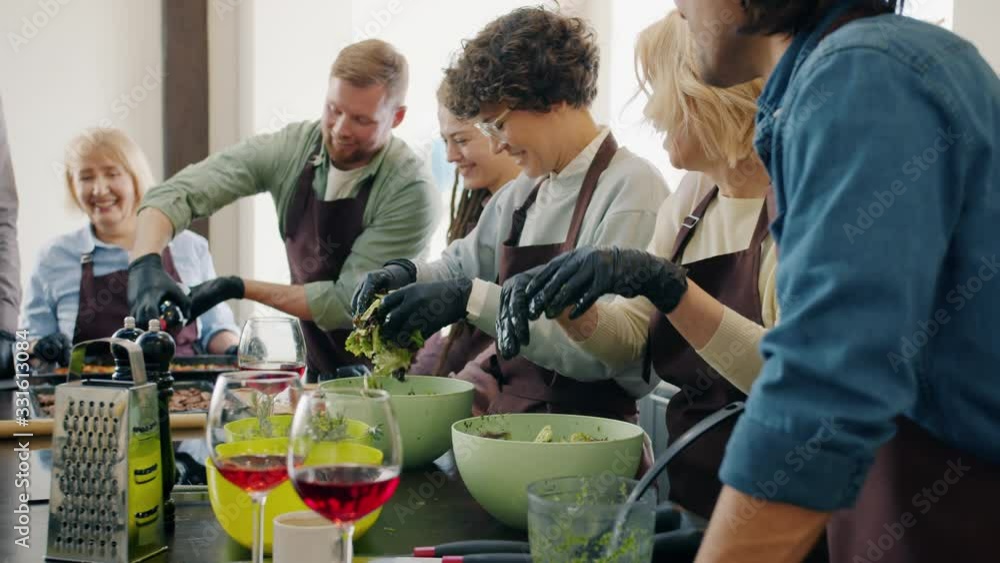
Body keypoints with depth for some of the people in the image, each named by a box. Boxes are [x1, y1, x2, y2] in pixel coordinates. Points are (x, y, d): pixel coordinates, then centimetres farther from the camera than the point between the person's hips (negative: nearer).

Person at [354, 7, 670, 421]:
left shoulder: (633, 190, -14)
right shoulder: (525, 189, 12)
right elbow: (463, 265, 25)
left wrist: (472, 299, -25)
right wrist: (408, 275, 3)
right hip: (498, 395, 7)